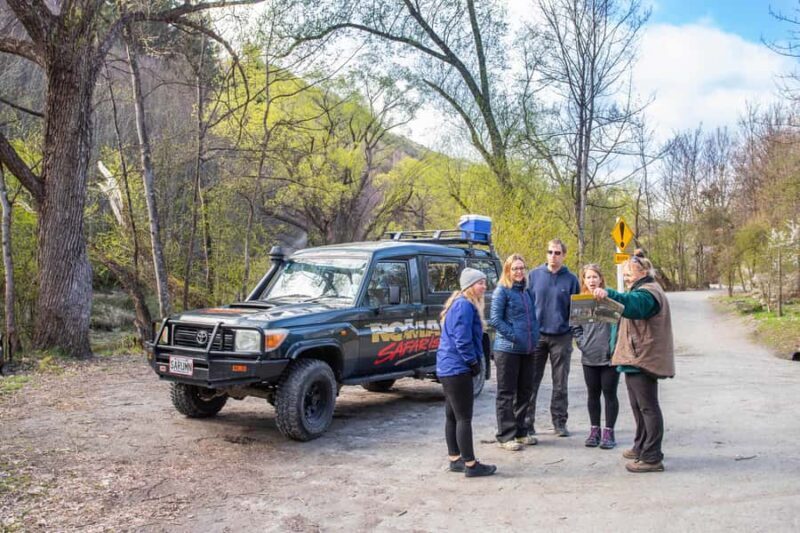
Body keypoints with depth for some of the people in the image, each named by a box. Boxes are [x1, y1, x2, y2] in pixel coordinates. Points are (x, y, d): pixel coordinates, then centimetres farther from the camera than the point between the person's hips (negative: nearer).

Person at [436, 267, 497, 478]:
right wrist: (474, 362, -11)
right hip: (458, 368, -11)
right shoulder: (465, 305, -16)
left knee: (452, 416, 14)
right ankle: (471, 465, 2)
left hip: (447, 367, 11)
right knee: (464, 418, -5)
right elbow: (462, 340, -21)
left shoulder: (459, 303, 17)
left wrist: (474, 362, 14)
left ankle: (455, 460, 23)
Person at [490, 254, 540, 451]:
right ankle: (506, 437, 7)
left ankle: (520, 432, 26)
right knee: (506, 394, 1)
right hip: (507, 349, -7)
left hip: (527, 350, 7)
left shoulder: (527, 291, 14)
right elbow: (496, 320, -12)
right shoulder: (502, 290, -7)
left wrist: (534, 337, 9)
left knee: (525, 392, 14)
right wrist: (515, 337, -15)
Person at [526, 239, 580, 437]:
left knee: (560, 383, 9)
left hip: (561, 337, 0)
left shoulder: (571, 279, 4)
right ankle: (527, 422, 11)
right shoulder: (534, 275, 4)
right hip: (536, 336, 0)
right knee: (531, 382, 3)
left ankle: (560, 422, 19)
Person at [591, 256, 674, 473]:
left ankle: (652, 458, -4)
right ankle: (641, 447, 32)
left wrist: (609, 294, -54)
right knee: (638, 406, 19)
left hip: (643, 359, -11)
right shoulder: (641, 291, 22)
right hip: (636, 359, 11)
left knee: (648, 407, -8)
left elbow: (632, 304, -38)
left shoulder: (648, 293, -15)